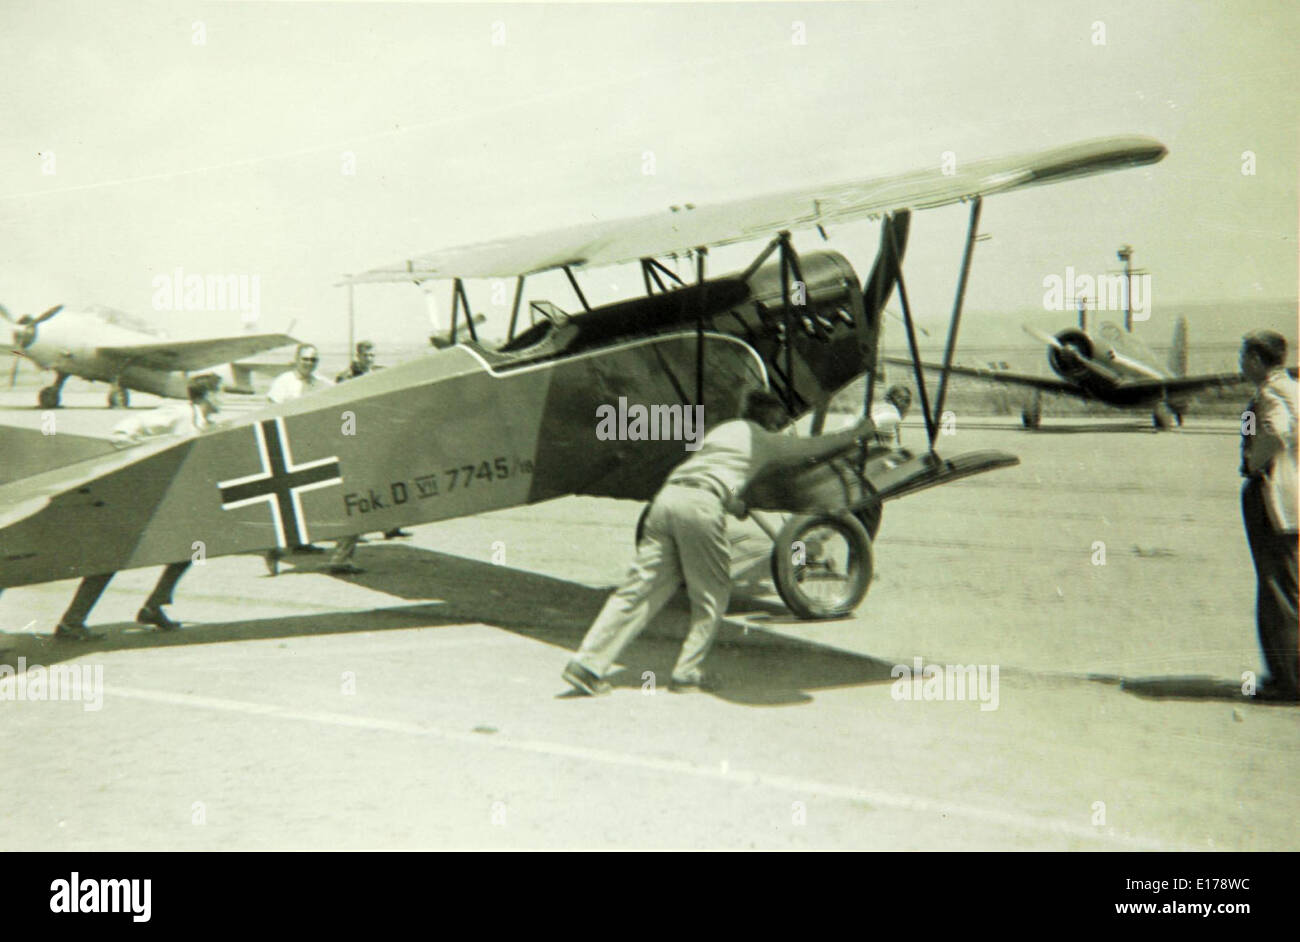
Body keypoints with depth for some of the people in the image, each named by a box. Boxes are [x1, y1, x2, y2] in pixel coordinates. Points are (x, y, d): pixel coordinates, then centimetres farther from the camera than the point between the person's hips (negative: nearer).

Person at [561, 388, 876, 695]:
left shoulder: (721, 430, 32)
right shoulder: (765, 440, 16)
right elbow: (815, 447, 28)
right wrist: (858, 431, 42)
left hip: (667, 495, 6)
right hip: (701, 507, -6)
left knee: (639, 588, 4)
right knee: (711, 595, 10)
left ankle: (586, 664, -1)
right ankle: (687, 673, 8)